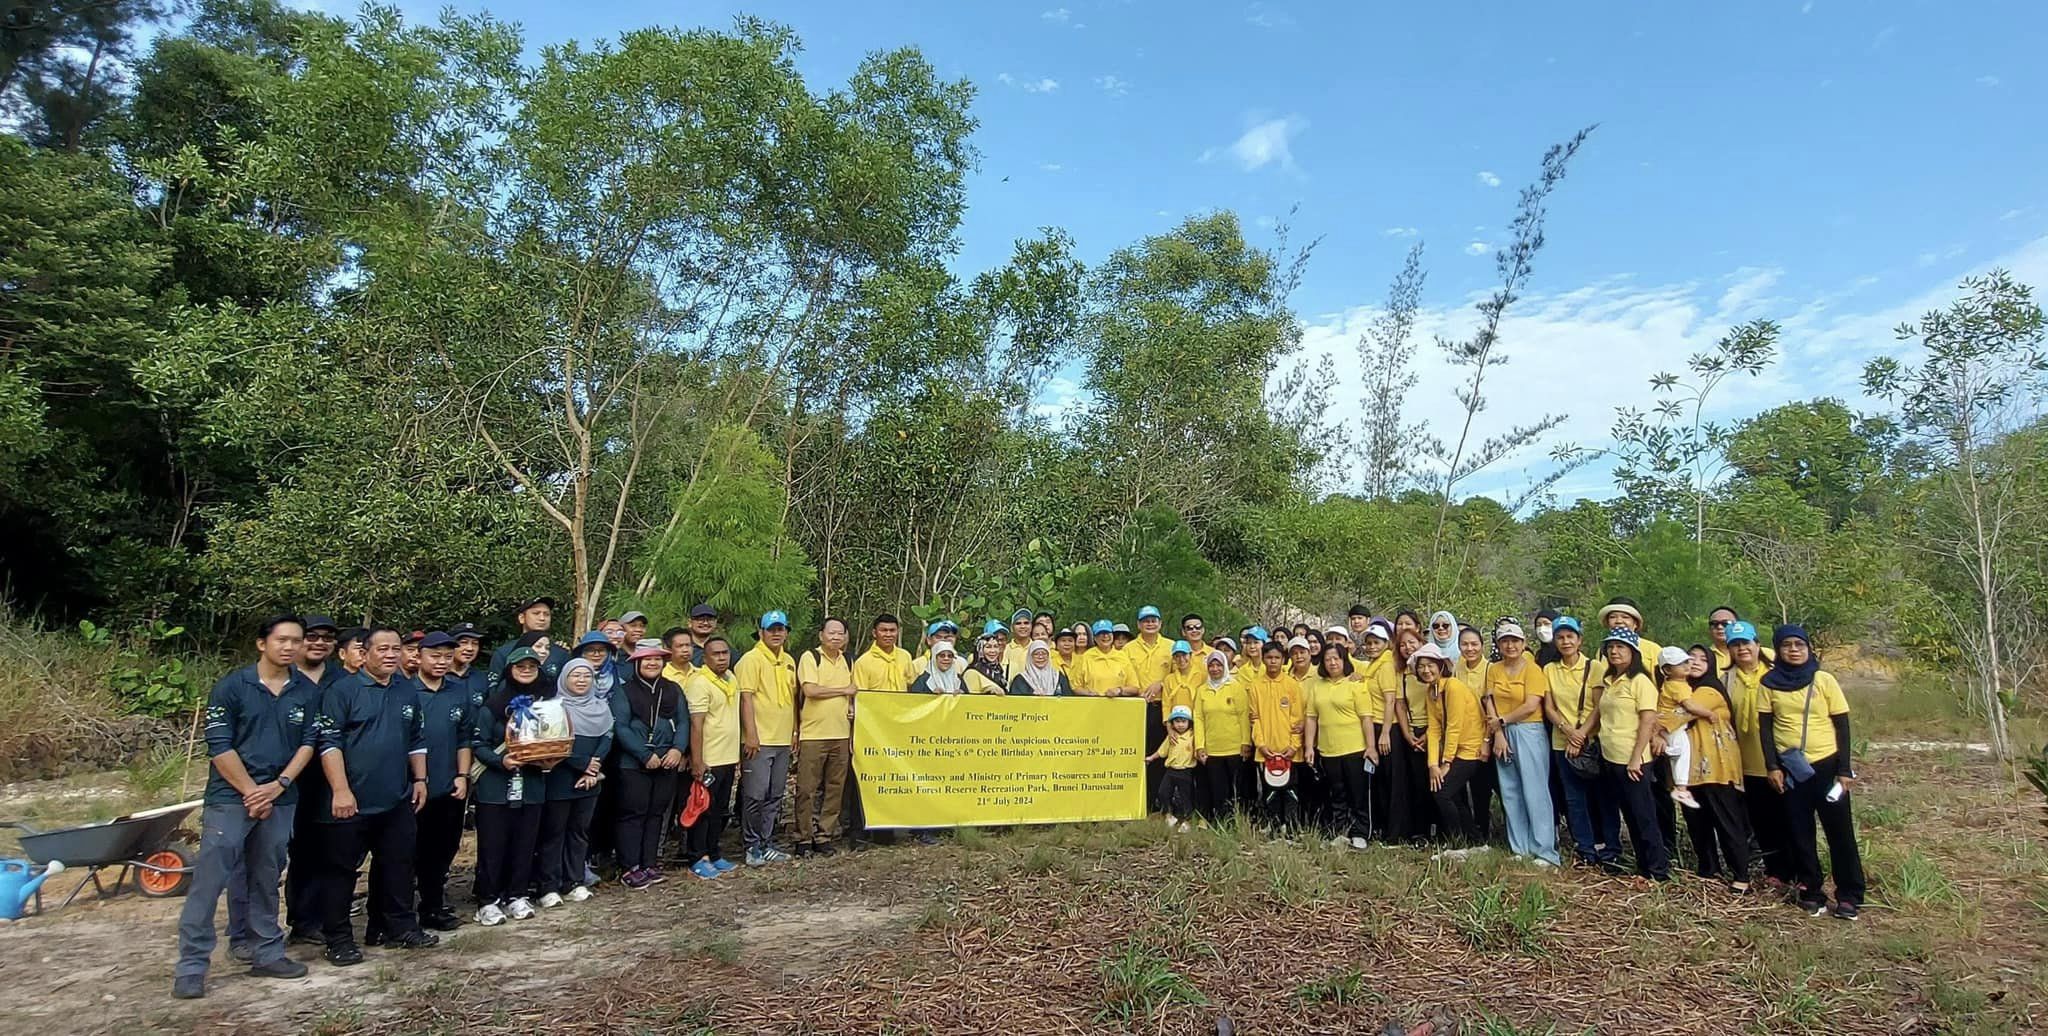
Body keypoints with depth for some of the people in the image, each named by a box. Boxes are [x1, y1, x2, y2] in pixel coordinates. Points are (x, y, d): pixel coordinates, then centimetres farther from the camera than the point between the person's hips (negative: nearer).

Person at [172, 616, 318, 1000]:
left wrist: (277, 786, -9)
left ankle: (267, 954, 21)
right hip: (229, 797, -3)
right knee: (209, 879, -3)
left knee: (266, 881, 13)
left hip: (281, 800, 3)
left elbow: (309, 742, 3)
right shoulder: (231, 686, -6)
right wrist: (251, 791, -10)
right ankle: (191, 965, 6)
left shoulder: (309, 692, 3)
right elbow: (219, 746, -8)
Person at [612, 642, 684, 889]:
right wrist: (646, 755, -15)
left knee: (657, 813, 10)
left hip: (667, 763, 5)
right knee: (633, 814, -1)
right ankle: (629, 868, 6)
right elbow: (620, 727, -11)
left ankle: (650, 864, 19)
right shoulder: (624, 691, -4)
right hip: (633, 764, -4)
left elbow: (683, 721, 7)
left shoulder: (674, 690, 10)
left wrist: (677, 749, -10)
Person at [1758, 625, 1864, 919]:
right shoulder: (1770, 683, 0)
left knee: (1839, 830, 3)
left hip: (1826, 765, -1)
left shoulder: (1824, 680, -3)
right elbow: (1765, 726, 2)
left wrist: (1845, 769, -4)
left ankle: (1850, 895, 14)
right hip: (1790, 768, 1)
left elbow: (1842, 726, -1)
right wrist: (1772, 766, -4)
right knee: (1799, 832, 8)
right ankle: (1811, 891, 19)